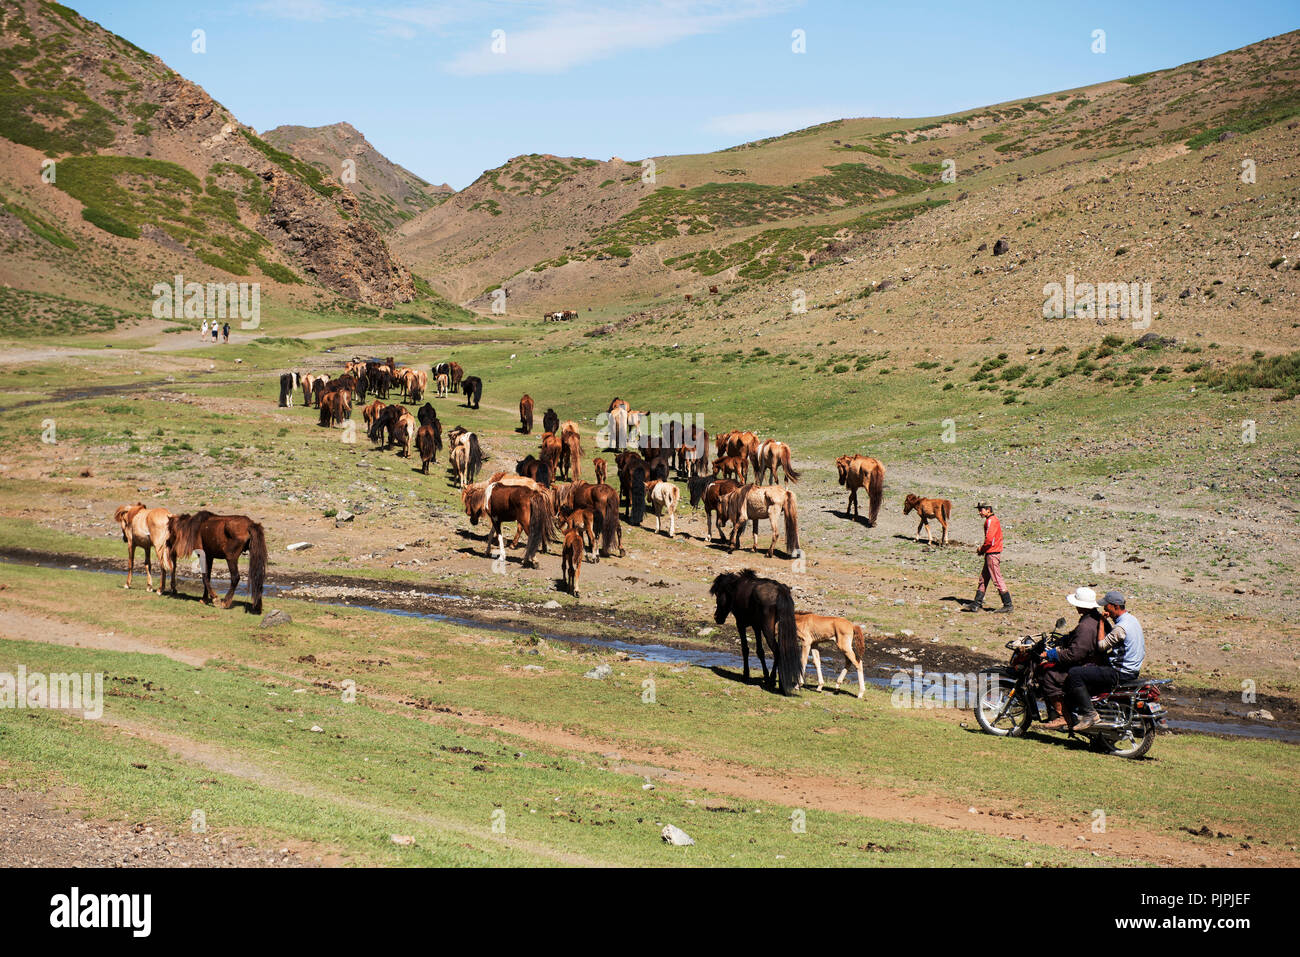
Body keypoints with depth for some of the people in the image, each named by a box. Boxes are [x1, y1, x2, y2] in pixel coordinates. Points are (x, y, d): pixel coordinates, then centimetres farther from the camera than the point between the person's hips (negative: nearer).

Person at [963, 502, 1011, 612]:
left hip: (993, 554, -10)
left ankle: (1008, 605, -3)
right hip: (990, 554, 10)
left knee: (997, 579, -6)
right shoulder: (991, 520, 17)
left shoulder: (991, 521, -14)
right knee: (983, 579, 12)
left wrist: (982, 549, -6)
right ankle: (977, 604, 15)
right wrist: (982, 550, 12)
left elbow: (989, 539, -23)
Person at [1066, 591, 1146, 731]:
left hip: (1120, 673, -11)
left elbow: (1101, 646, -18)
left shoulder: (1121, 627, -21)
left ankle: (1089, 714, -17)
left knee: (1074, 674, -16)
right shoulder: (1132, 619, 13)